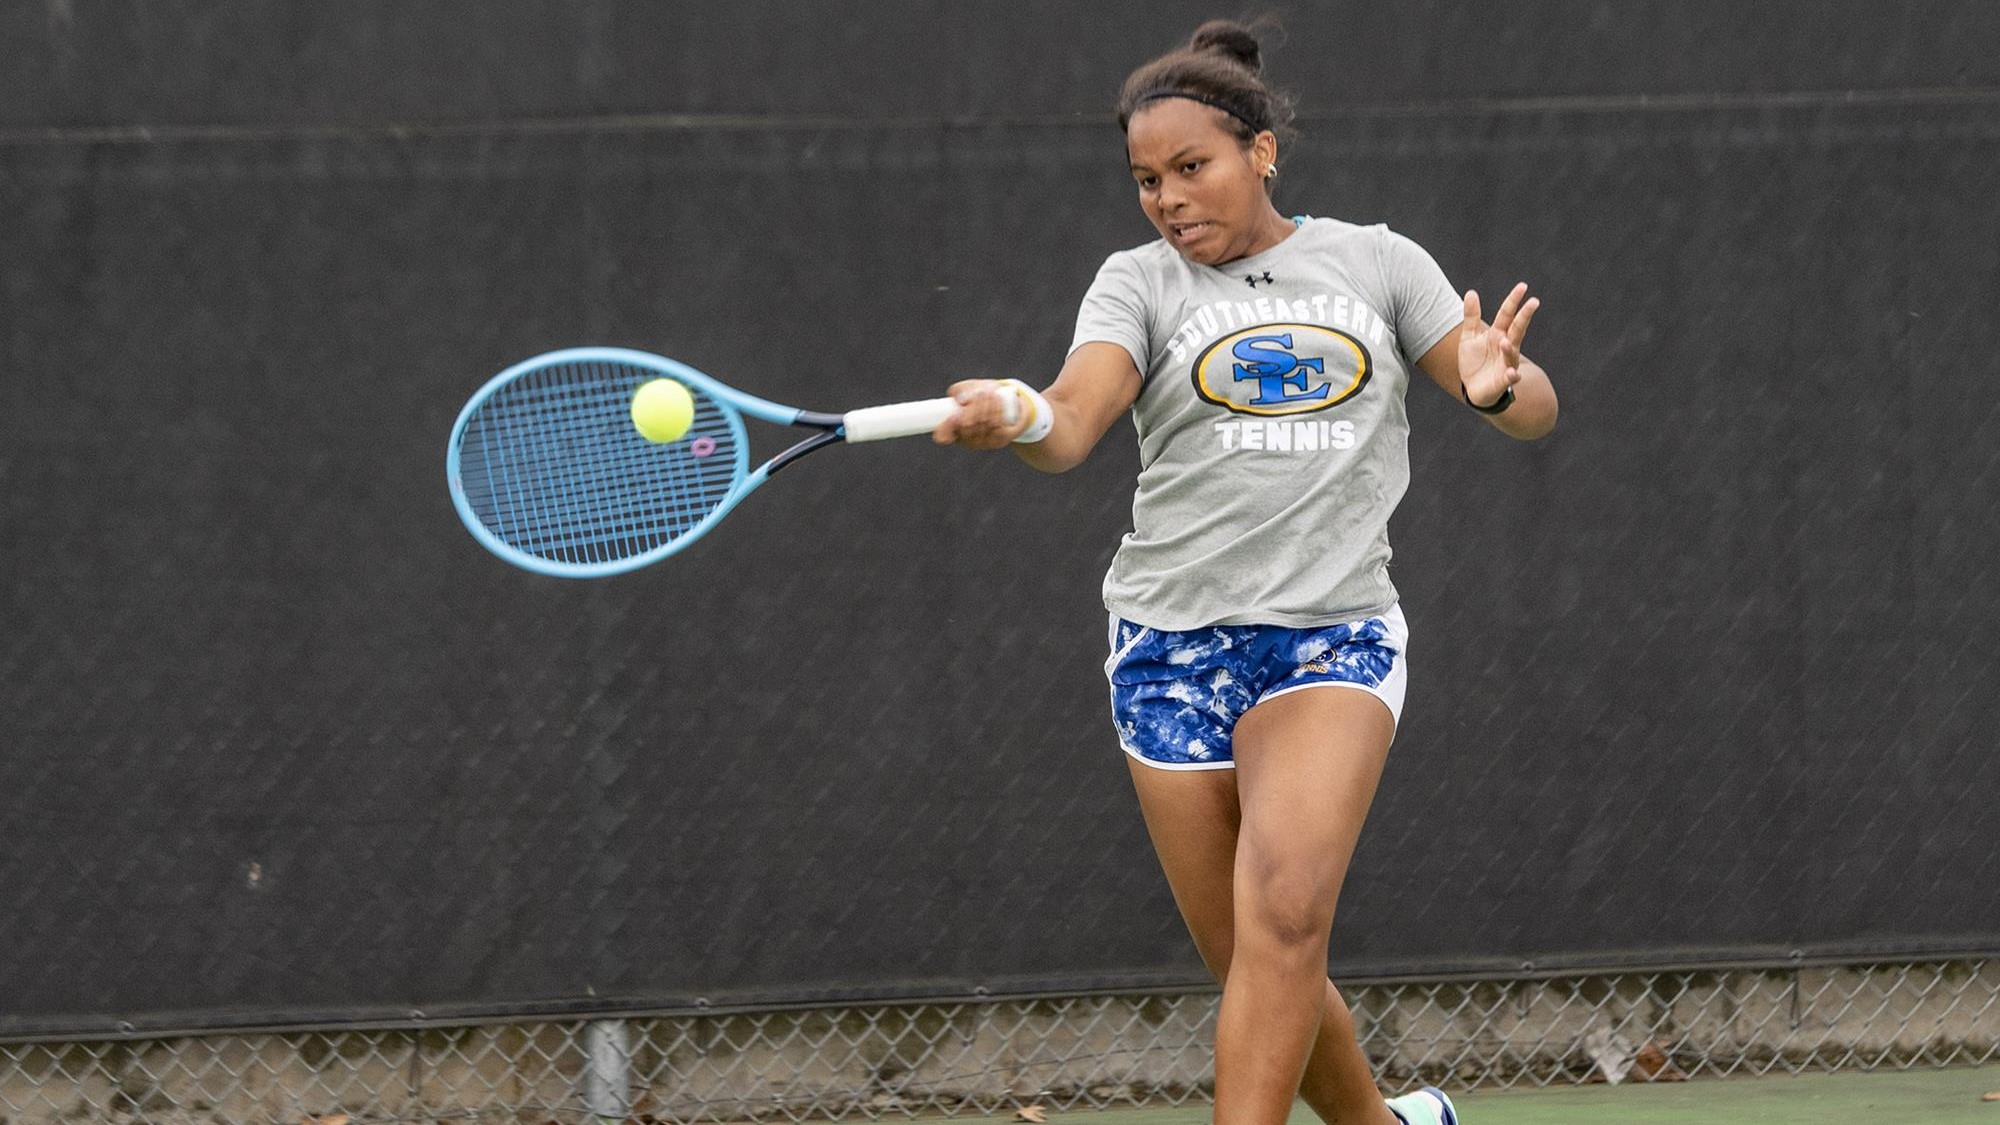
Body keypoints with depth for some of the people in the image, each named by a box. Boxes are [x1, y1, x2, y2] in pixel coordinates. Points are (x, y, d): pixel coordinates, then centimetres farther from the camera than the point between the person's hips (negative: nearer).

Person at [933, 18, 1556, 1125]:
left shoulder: (1375, 263, 8)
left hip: (1333, 634, -1)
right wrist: (1021, 417, -38)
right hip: (1174, 644, 1)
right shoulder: (1141, 282, 5)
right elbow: (1073, 421, -14)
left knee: (1283, 911, -23)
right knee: (1246, 962, 4)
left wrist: (1496, 386, -15)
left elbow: (1536, 411, 9)